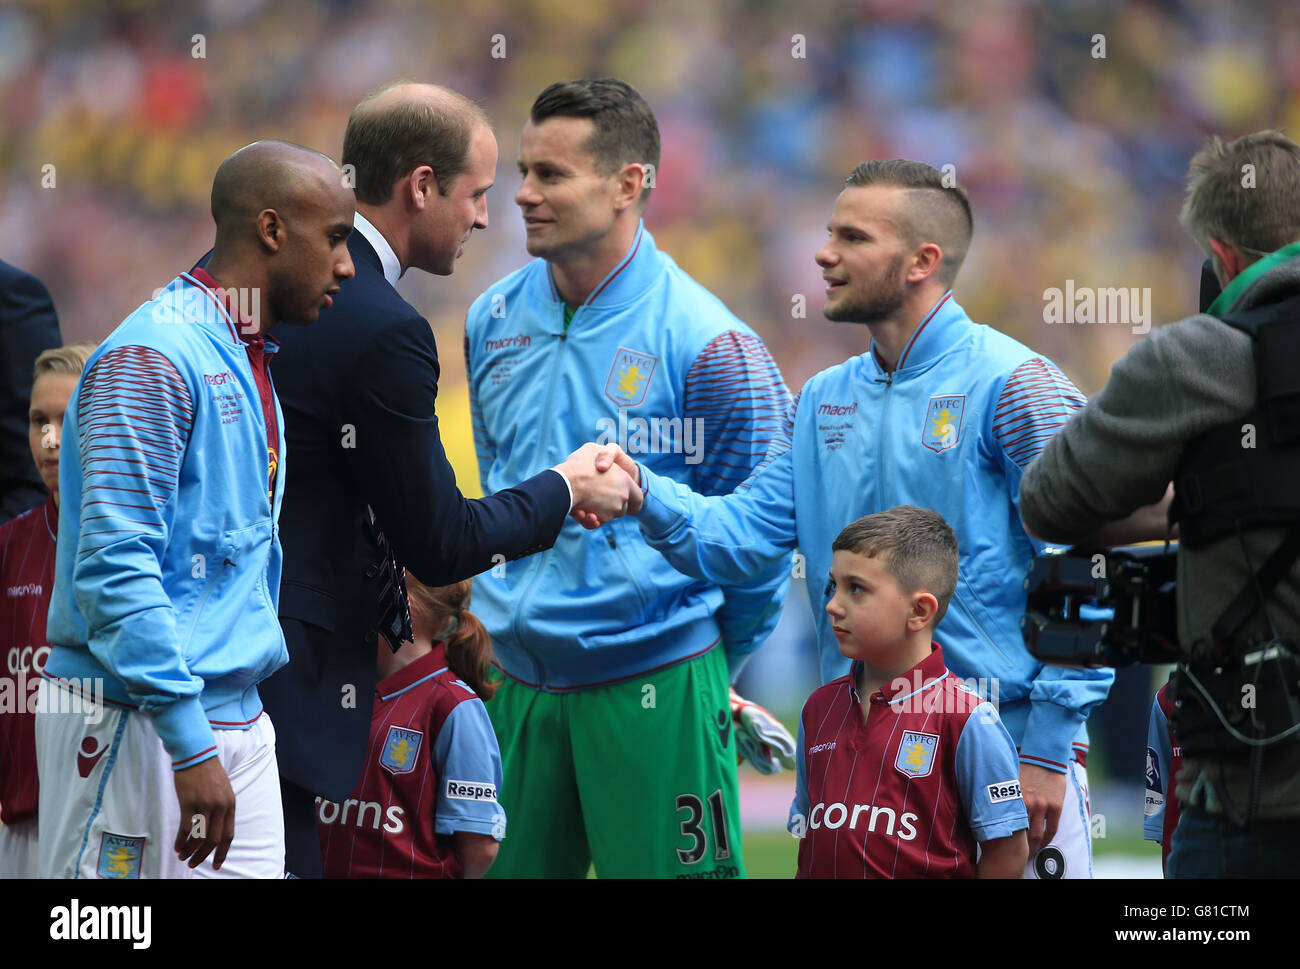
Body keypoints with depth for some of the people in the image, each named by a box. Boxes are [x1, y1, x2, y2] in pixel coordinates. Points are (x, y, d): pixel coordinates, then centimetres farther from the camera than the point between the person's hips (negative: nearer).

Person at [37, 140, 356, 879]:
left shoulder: (248, 364, 17)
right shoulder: (152, 360, -13)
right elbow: (115, 564, -19)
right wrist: (192, 745, -23)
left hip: (235, 718, 9)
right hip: (138, 725, -9)